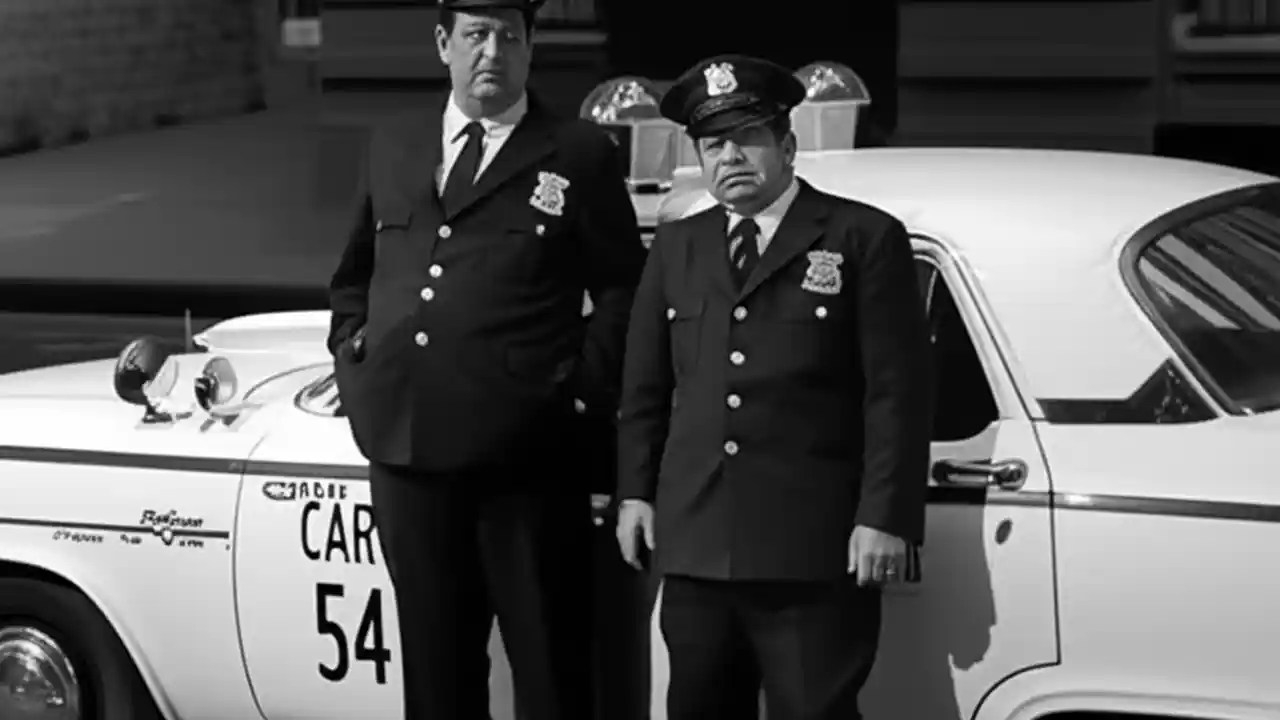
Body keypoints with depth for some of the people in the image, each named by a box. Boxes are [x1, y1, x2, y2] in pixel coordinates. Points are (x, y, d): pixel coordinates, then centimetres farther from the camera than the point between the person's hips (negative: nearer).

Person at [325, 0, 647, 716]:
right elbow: (353, 274, 26)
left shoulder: (581, 154, 2)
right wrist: (352, 348, 10)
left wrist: (584, 385, -8)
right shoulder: (391, 147, 15)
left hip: (526, 454, -4)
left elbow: (624, 288, 2)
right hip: (406, 443, 4)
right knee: (434, 661, 14)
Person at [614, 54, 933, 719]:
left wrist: (885, 517, -10)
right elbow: (644, 387, 19)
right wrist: (635, 493, 10)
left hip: (817, 550, -4)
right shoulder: (675, 247, 16)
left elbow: (899, 391, -4)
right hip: (694, 545, 5)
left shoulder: (865, 238, 1)